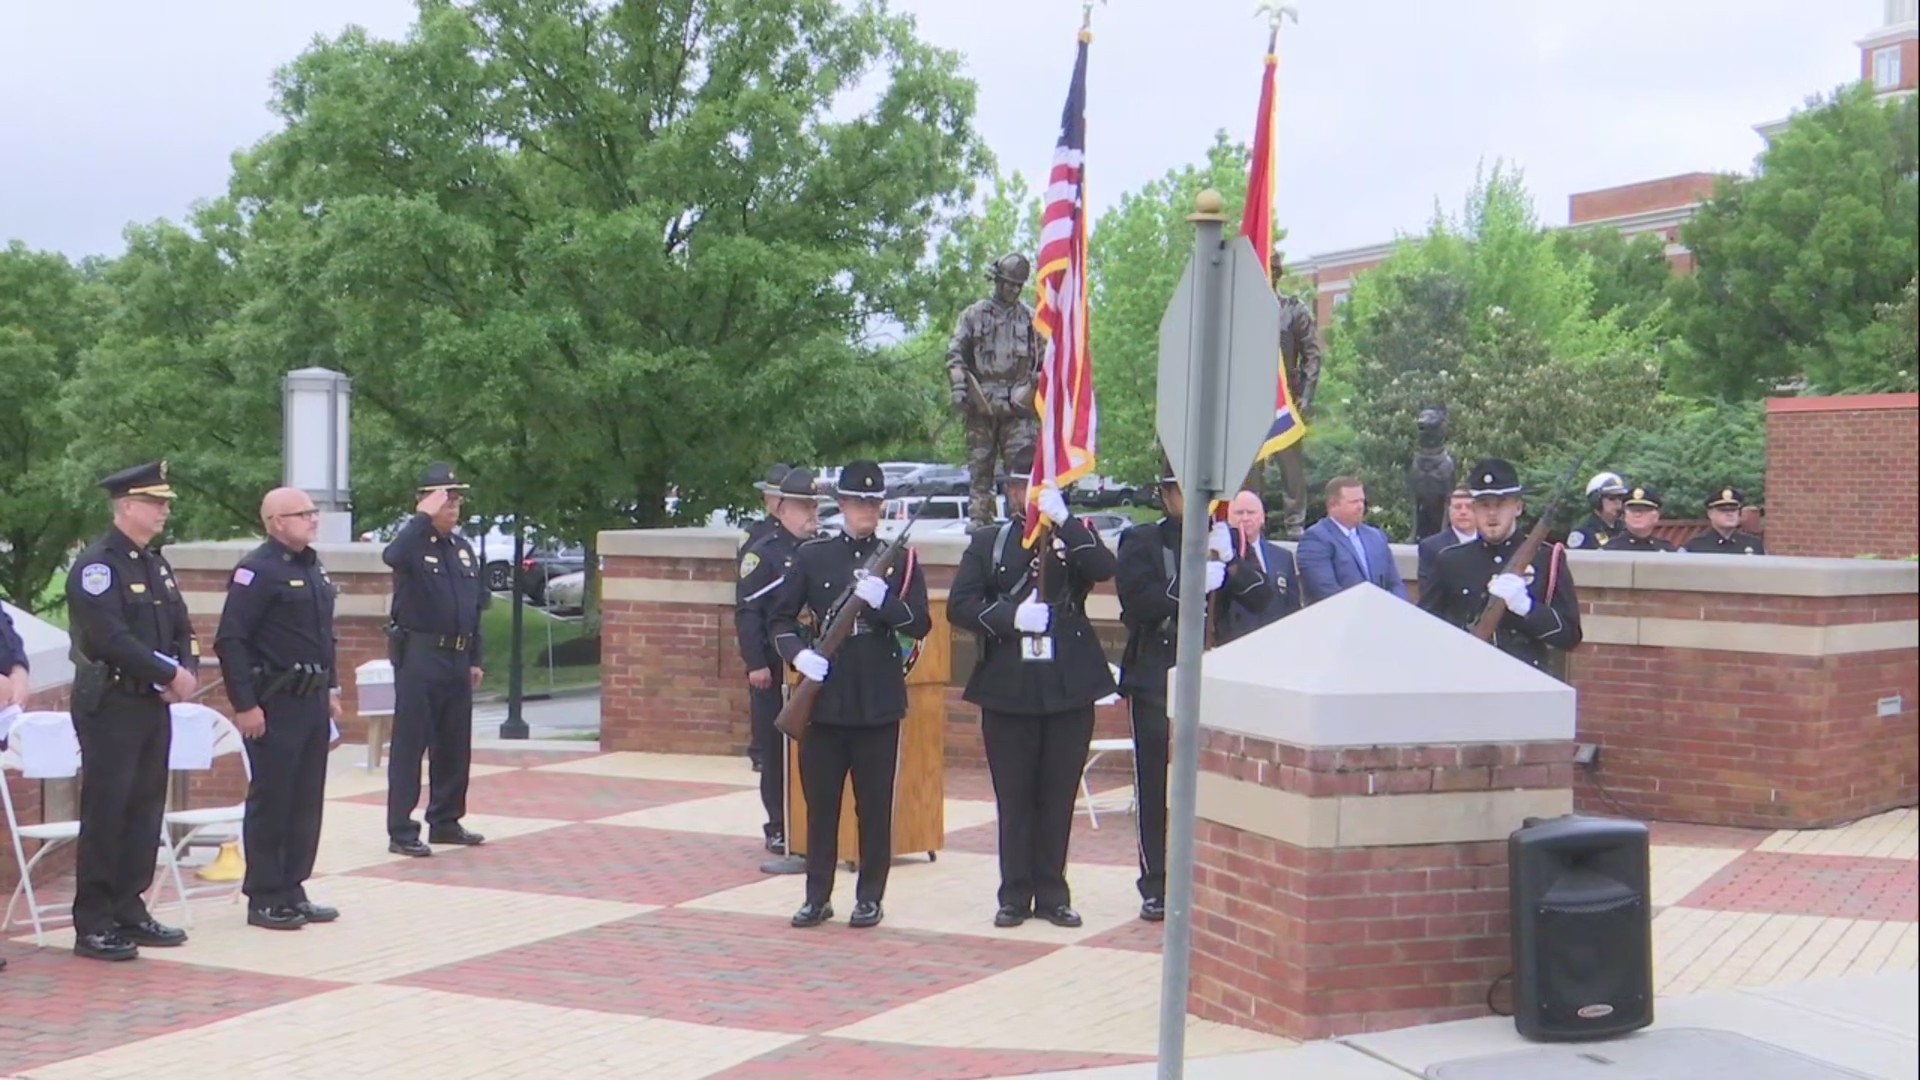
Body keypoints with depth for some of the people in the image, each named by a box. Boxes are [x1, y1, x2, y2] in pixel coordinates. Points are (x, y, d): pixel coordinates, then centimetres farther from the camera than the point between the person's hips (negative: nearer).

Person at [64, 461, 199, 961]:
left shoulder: (156, 563, 15)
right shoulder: (96, 564, -12)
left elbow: (181, 629, 17)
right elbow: (111, 638, -22)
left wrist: (188, 671, -3)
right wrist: (170, 674, -17)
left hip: (154, 704, 8)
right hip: (111, 706, -8)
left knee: (145, 809, 11)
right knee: (105, 814, -4)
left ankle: (130, 912, 20)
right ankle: (93, 925, 3)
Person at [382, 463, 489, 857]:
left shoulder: (463, 548, 14)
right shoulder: (413, 544, -8)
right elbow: (392, 556, -35)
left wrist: (474, 659, 16)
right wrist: (423, 517, -28)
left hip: (457, 659, 7)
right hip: (419, 657, -7)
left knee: (455, 746, 13)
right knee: (409, 746, -3)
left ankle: (446, 822, 24)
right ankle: (401, 832, 0)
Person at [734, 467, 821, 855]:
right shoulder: (762, 553, -5)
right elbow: (747, 612, -9)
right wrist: (756, 663, -15)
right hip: (773, 670, -5)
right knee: (775, 748, 2)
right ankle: (779, 827, 10)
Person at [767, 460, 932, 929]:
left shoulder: (901, 559, 4)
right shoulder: (812, 555, 5)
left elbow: (920, 625, -2)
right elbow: (780, 617, 7)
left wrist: (883, 602, -19)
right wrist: (797, 653, -11)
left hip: (879, 701, -1)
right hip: (824, 697, 1)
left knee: (874, 805, 4)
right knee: (820, 802, 6)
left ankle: (870, 897, 14)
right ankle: (817, 896, 15)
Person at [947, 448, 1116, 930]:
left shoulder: (1076, 536, 8)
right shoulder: (988, 542, 9)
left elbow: (1104, 569, -14)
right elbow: (959, 605, 0)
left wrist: (1063, 520, -20)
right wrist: (1011, 615, -15)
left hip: (1068, 688, 0)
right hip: (1007, 690, 0)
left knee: (1058, 796, 6)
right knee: (1014, 797, 5)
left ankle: (1052, 895, 16)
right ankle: (1015, 895, 13)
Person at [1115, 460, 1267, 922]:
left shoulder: (1228, 541, 14)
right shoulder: (1141, 542, 7)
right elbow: (1138, 600, -9)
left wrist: (1227, 564, -12)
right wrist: (1195, 585, -16)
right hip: (1157, 680, -2)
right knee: (1157, 784, -1)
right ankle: (1157, 886, 7)